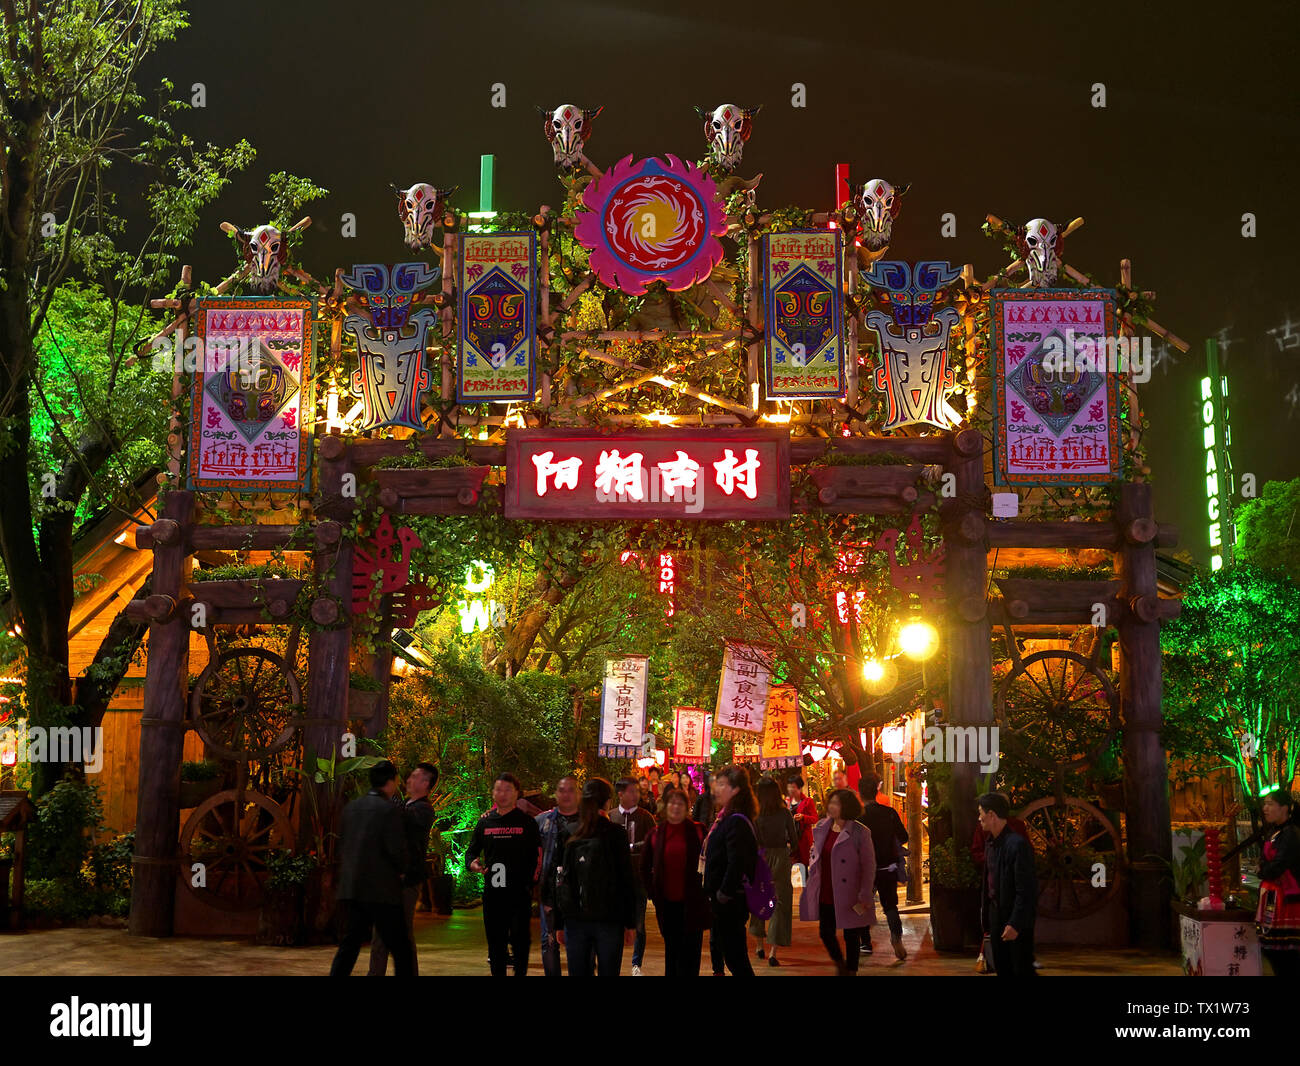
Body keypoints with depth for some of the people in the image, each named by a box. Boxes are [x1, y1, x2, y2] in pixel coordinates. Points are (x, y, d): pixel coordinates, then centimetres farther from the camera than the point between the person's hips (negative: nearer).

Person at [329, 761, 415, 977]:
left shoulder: (351, 807, 11)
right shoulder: (389, 809, -10)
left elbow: (342, 846, 16)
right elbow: (397, 850, -13)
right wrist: (403, 870, 6)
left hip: (351, 889, 6)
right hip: (381, 890, -6)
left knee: (349, 945, 10)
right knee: (401, 947, 2)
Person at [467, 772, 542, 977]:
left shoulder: (527, 822, 3)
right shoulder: (485, 822, 11)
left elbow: (538, 854, 2)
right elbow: (472, 850, 19)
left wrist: (531, 881, -8)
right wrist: (473, 862, -3)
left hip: (520, 891, -3)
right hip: (492, 891, 3)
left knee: (520, 937, -4)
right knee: (495, 939, 7)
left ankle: (521, 972, 9)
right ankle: (498, 973, 16)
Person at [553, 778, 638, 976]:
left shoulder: (569, 835, 2)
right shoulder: (615, 835, -5)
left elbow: (560, 881, 3)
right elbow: (628, 880, -5)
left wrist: (559, 924, 9)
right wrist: (630, 922, 2)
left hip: (575, 920, 2)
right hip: (610, 920, -2)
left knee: (577, 972, 10)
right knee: (608, 972, 5)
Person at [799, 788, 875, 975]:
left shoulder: (860, 833, -13)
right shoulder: (821, 828, 5)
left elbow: (869, 866, -10)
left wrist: (865, 896, -12)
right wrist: (812, 883, 12)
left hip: (849, 896, -5)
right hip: (825, 895, 5)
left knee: (851, 936, 6)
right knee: (825, 932, 10)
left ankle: (851, 970, 23)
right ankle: (840, 964, 36)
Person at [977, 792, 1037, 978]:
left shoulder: (1017, 844, -21)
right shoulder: (990, 843, 7)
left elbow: (1025, 889, -22)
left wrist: (1015, 924, -21)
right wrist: (985, 910, 11)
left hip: (1016, 920, -8)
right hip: (995, 914, 8)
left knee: (1022, 969, 1)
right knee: (1001, 967, 14)